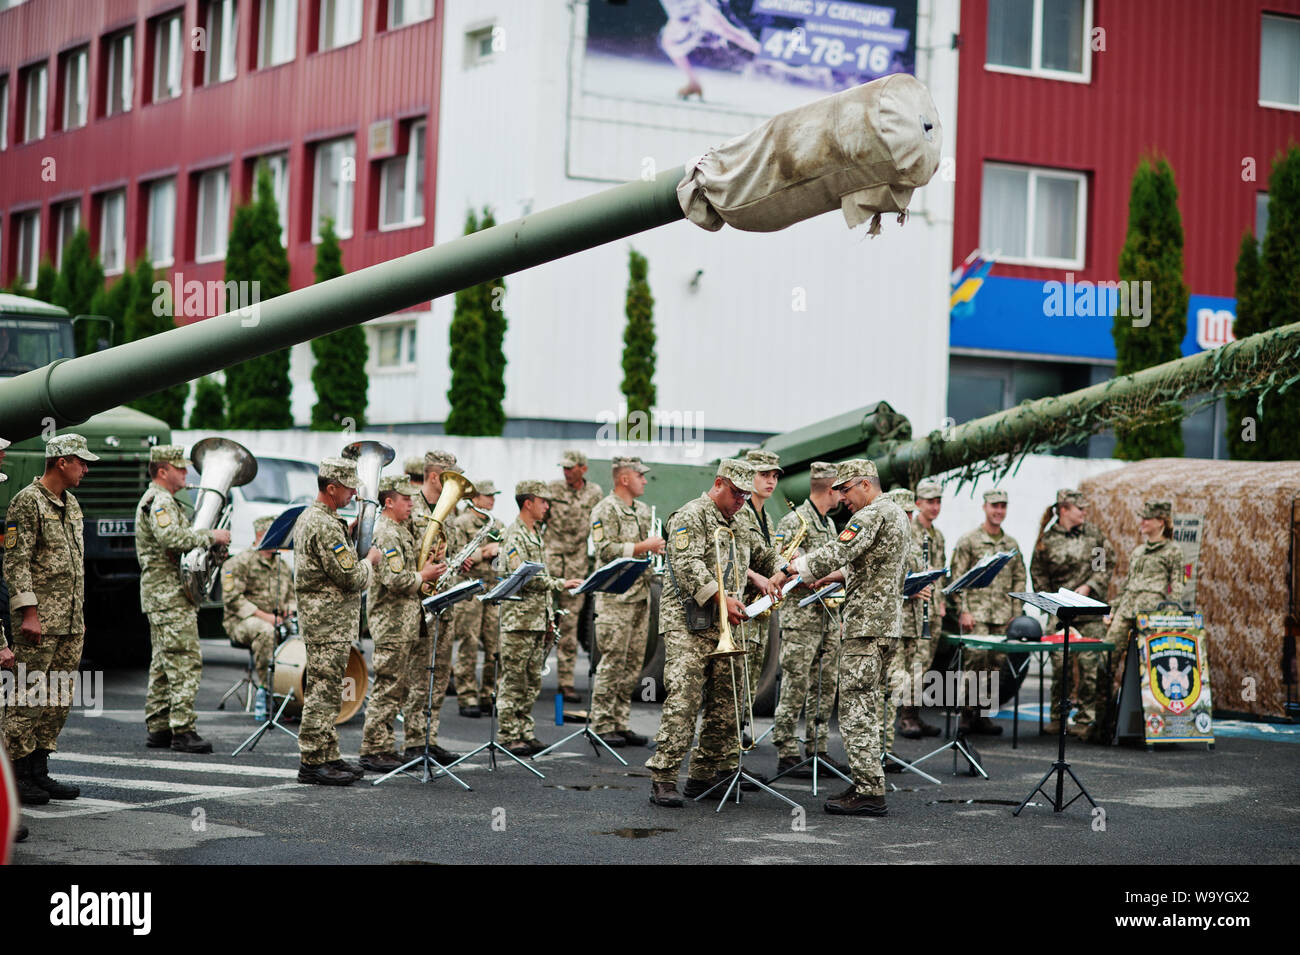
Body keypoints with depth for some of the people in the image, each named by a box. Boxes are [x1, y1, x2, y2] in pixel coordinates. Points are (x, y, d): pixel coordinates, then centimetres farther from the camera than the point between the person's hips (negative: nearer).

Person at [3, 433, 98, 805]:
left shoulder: (71, 504, 17)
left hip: (71, 621, 8)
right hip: (40, 620, -8)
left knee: (59, 698, 8)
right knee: (30, 696, -7)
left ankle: (38, 772, 14)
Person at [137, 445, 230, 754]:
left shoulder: (161, 500, 22)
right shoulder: (159, 501, -12)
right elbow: (171, 537, -28)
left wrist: (209, 540, 12)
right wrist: (211, 536, -20)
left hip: (160, 593, 11)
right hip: (170, 592, -11)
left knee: (164, 663, 12)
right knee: (185, 661, -13)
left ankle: (157, 728, 15)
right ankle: (183, 730, -15)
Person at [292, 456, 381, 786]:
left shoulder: (308, 517, 15)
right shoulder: (326, 526, -19)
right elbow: (351, 578, -21)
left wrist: (348, 535, 15)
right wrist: (370, 560, -3)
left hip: (318, 616, 11)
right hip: (330, 621, -11)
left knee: (325, 689, 14)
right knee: (324, 690, -7)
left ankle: (327, 756, 20)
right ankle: (314, 761, -4)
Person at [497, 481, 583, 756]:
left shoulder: (536, 533, 18)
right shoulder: (514, 535, -11)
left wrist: (550, 616, 19)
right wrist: (560, 584, -23)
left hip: (539, 618, 9)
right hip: (518, 618, -9)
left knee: (532, 681, 11)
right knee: (513, 680, -4)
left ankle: (525, 733, 16)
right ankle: (509, 737, -1)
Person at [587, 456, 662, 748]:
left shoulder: (642, 510, 18)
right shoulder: (605, 510, -8)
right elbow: (606, 550, -18)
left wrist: (656, 547, 8)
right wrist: (644, 546, -17)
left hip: (641, 593, 8)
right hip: (615, 595, -8)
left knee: (633, 662, 8)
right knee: (612, 661, -7)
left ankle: (621, 724, 13)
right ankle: (602, 726, -3)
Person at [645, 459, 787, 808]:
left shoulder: (738, 525, 22)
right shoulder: (690, 516, -4)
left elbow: (764, 554, 33)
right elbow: (688, 565, -17)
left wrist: (777, 573, 9)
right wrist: (721, 597, -27)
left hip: (726, 628, 9)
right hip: (688, 625, -8)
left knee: (725, 704, 7)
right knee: (683, 700, -15)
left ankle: (704, 776, 15)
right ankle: (663, 780, -16)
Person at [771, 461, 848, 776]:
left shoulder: (829, 524, 17)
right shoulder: (795, 521, -11)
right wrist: (812, 580, -21)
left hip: (828, 617, 9)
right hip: (800, 618, -9)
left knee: (826, 686, 10)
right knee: (795, 688, -6)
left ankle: (819, 750, 17)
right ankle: (786, 755, -2)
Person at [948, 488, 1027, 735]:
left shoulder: (1012, 544, 15)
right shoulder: (968, 541, 1)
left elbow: (1019, 579, 19)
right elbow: (957, 578, -2)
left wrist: (1016, 613, 10)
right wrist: (964, 611, -10)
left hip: (1003, 616, 5)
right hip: (976, 613, -5)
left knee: (995, 663, 2)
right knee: (975, 659, -14)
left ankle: (982, 713, 10)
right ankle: (968, 714, -7)